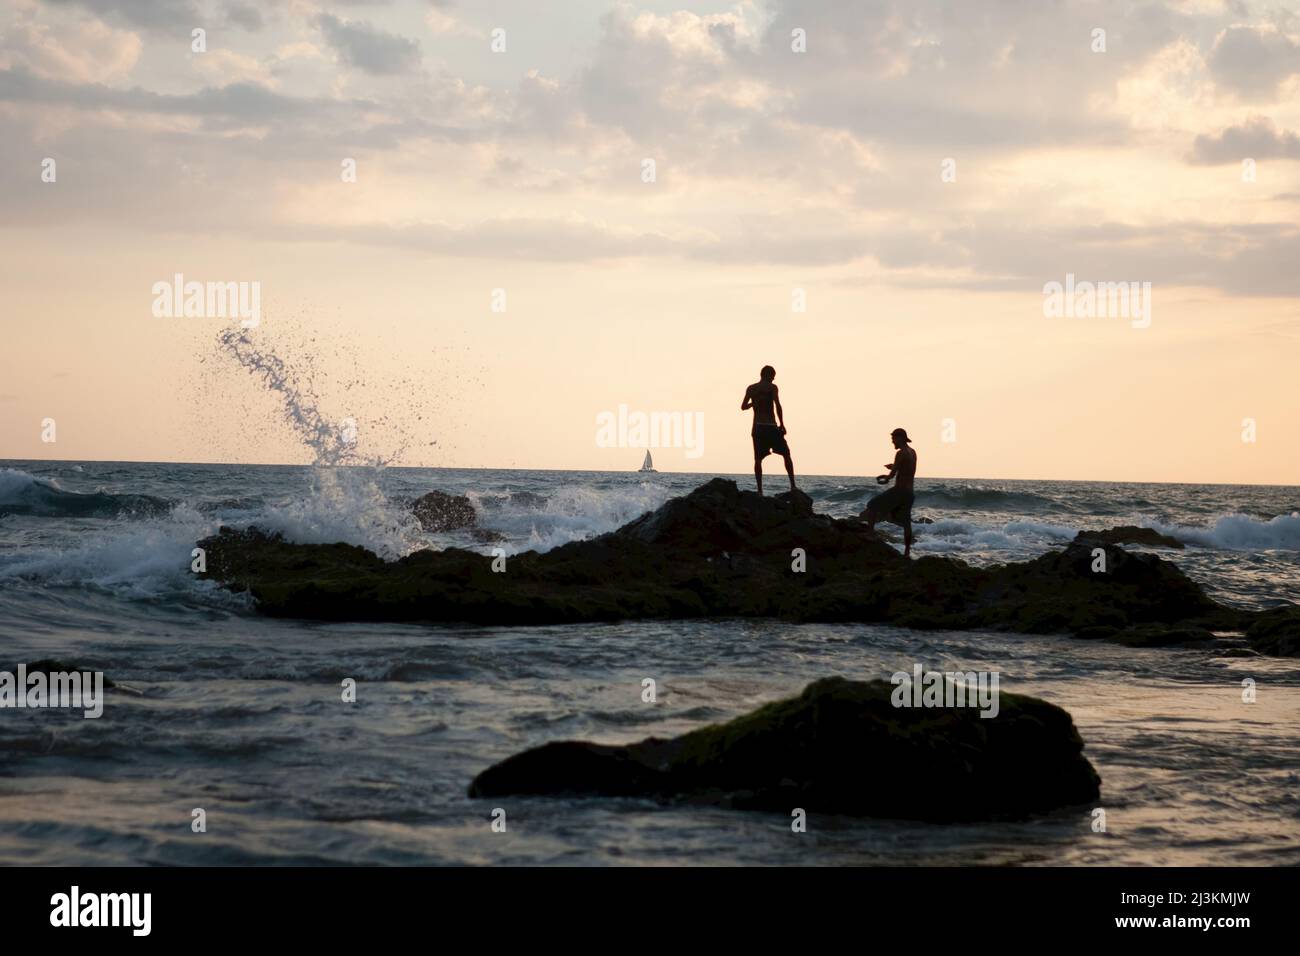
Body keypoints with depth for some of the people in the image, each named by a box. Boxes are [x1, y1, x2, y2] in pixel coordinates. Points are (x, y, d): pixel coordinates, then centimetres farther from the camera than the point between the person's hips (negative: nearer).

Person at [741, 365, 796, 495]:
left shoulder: (751, 389, 7)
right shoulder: (772, 387, -4)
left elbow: (743, 407, 5)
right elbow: (778, 406, -13)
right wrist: (782, 424, -6)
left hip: (758, 427, 3)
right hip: (771, 426, -3)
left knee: (758, 459, 5)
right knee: (786, 455, 9)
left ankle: (760, 490, -4)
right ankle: (793, 486, 2)